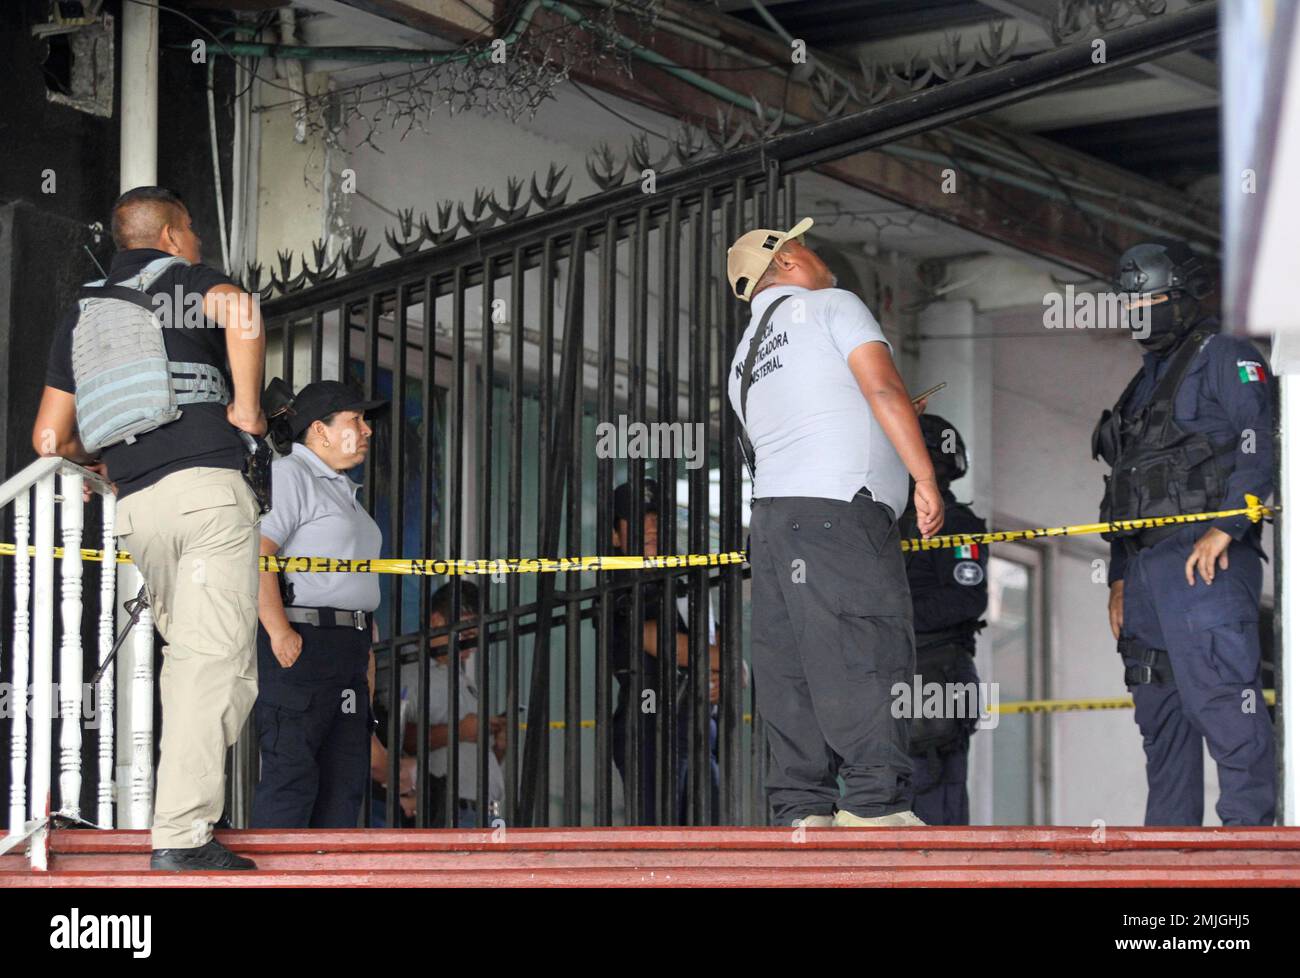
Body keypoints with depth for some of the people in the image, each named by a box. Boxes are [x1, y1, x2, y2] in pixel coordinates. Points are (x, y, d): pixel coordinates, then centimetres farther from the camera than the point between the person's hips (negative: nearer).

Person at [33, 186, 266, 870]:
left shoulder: (79, 318, 22)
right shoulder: (187, 281, 7)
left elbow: (49, 438, 19)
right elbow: (243, 314, -19)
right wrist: (247, 406, -8)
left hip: (136, 507, 6)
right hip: (209, 486, -6)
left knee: (187, 653, 20)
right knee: (214, 662, -8)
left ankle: (182, 799, 15)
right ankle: (182, 834, -15)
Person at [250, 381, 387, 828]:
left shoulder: (342, 490, 25)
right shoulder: (287, 476, -6)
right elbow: (255, 552, -17)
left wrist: (364, 650, 20)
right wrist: (278, 632, -23)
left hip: (348, 647, 10)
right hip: (299, 644, -10)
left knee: (346, 778, 6)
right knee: (291, 772, -13)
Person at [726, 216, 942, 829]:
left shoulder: (743, 361, 25)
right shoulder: (831, 306, 4)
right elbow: (882, 387, -10)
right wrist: (925, 477, -12)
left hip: (769, 513, 8)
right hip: (840, 511, -8)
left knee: (790, 669, 5)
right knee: (868, 662, -11)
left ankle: (801, 810, 1)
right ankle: (876, 805, -17)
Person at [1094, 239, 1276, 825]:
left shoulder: (1223, 358, 2)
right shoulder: (1144, 384, 28)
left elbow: (1259, 446, -12)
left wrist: (1224, 526, -22)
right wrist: (1119, 577, 22)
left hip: (1206, 562, -9)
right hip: (1146, 565, 9)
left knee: (1218, 697, -17)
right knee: (1159, 711, 7)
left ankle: (1249, 827, -19)